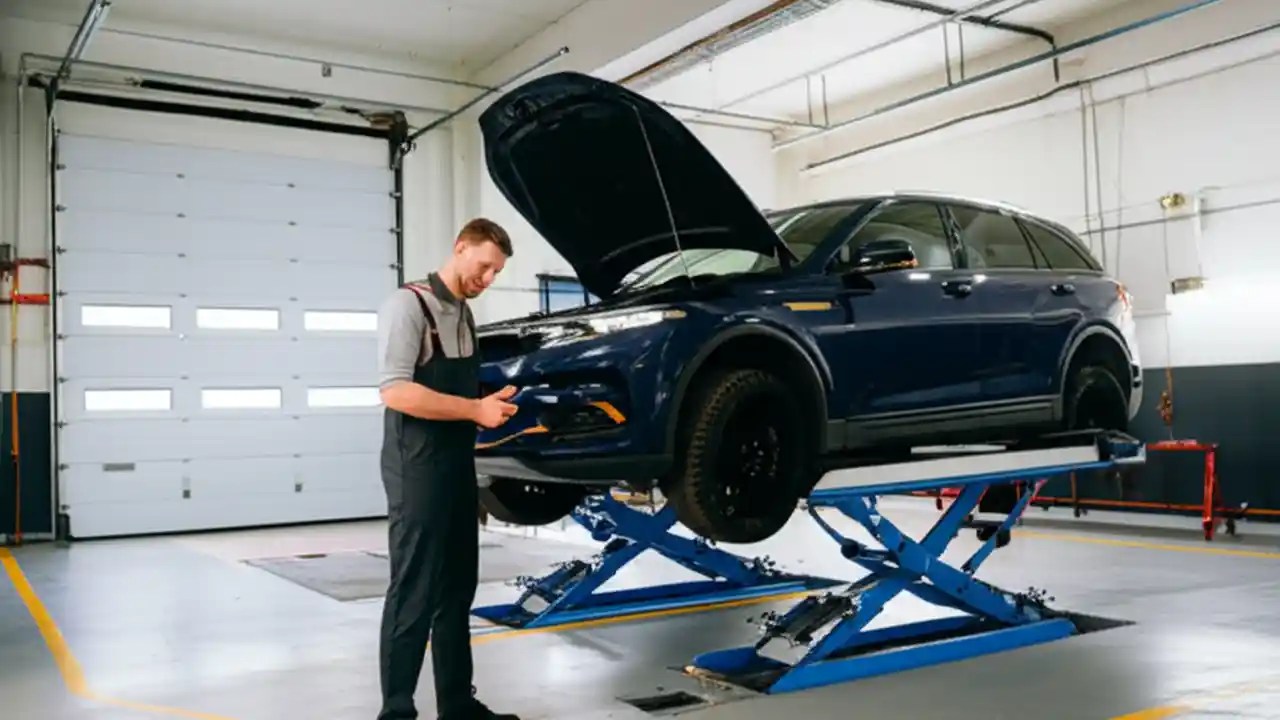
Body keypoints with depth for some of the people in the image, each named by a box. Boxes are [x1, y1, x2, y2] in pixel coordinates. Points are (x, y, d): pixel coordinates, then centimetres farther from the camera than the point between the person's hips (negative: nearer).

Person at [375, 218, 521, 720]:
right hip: (418, 471, -9)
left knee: (456, 592, 14)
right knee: (414, 596, -3)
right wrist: (476, 409, -20)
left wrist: (489, 406, 3)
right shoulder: (409, 304, -11)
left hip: (459, 467, 9)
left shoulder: (465, 314, 15)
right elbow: (396, 391, -22)